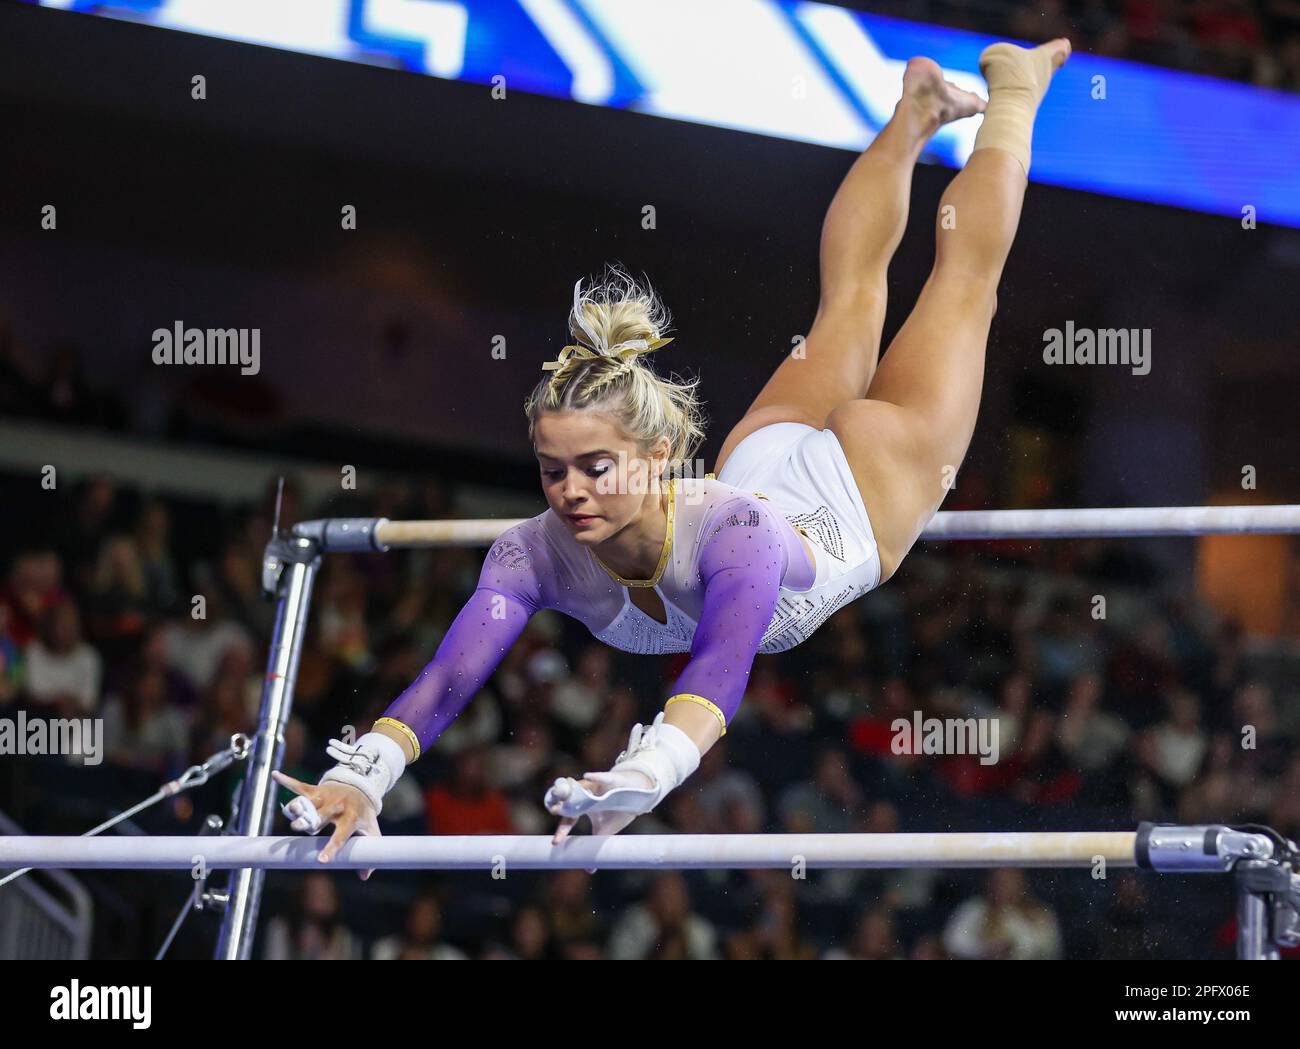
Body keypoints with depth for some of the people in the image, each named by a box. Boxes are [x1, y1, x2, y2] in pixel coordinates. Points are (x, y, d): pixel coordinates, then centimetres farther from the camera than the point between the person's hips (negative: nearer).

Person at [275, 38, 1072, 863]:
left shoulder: (726, 532, -51)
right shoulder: (540, 554, -38)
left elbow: (720, 672, -67)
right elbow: (451, 672, -49)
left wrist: (640, 780, -86)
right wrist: (362, 774, -69)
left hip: (858, 490, -4)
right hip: (760, 458, 4)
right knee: (847, 299, 31)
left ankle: (1010, 100, 46)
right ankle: (915, 115, 56)